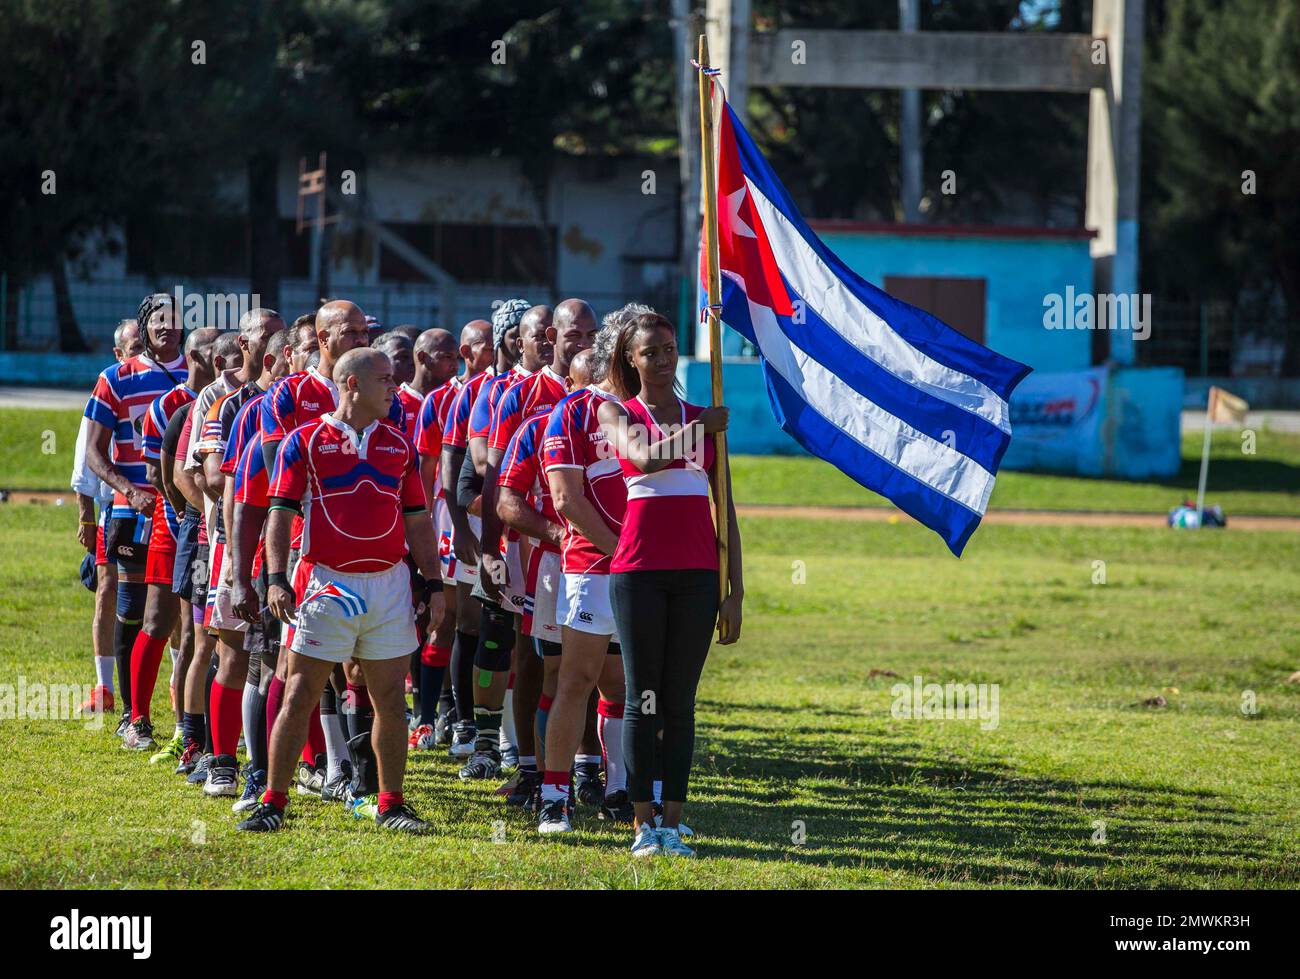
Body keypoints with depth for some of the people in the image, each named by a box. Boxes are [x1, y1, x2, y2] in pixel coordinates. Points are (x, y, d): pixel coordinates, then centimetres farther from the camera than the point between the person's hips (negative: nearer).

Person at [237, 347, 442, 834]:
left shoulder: (400, 445, 12)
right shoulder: (305, 440, 0)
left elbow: (418, 520, 16)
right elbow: (280, 513, -3)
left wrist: (432, 582, 10)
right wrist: (276, 578, -14)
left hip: (389, 582, 4)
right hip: (328, 584, -4)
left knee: (391, 699, 5)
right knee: (299, 696, -3)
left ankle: (391, 804, 14)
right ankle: (273, 802, 2)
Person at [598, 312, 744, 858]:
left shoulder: (707, 419, 13)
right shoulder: (616, 413, 6)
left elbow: (724, 508, 11)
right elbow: (644, 457, -18)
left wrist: (734, 590, 5)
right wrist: (700, 427, -14)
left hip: (696, 574, 2)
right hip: (638, 570, -2)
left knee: (680, 703, 3)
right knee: (642, 700, -1)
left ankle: (672, 825, 6)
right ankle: (643, 825, 2)